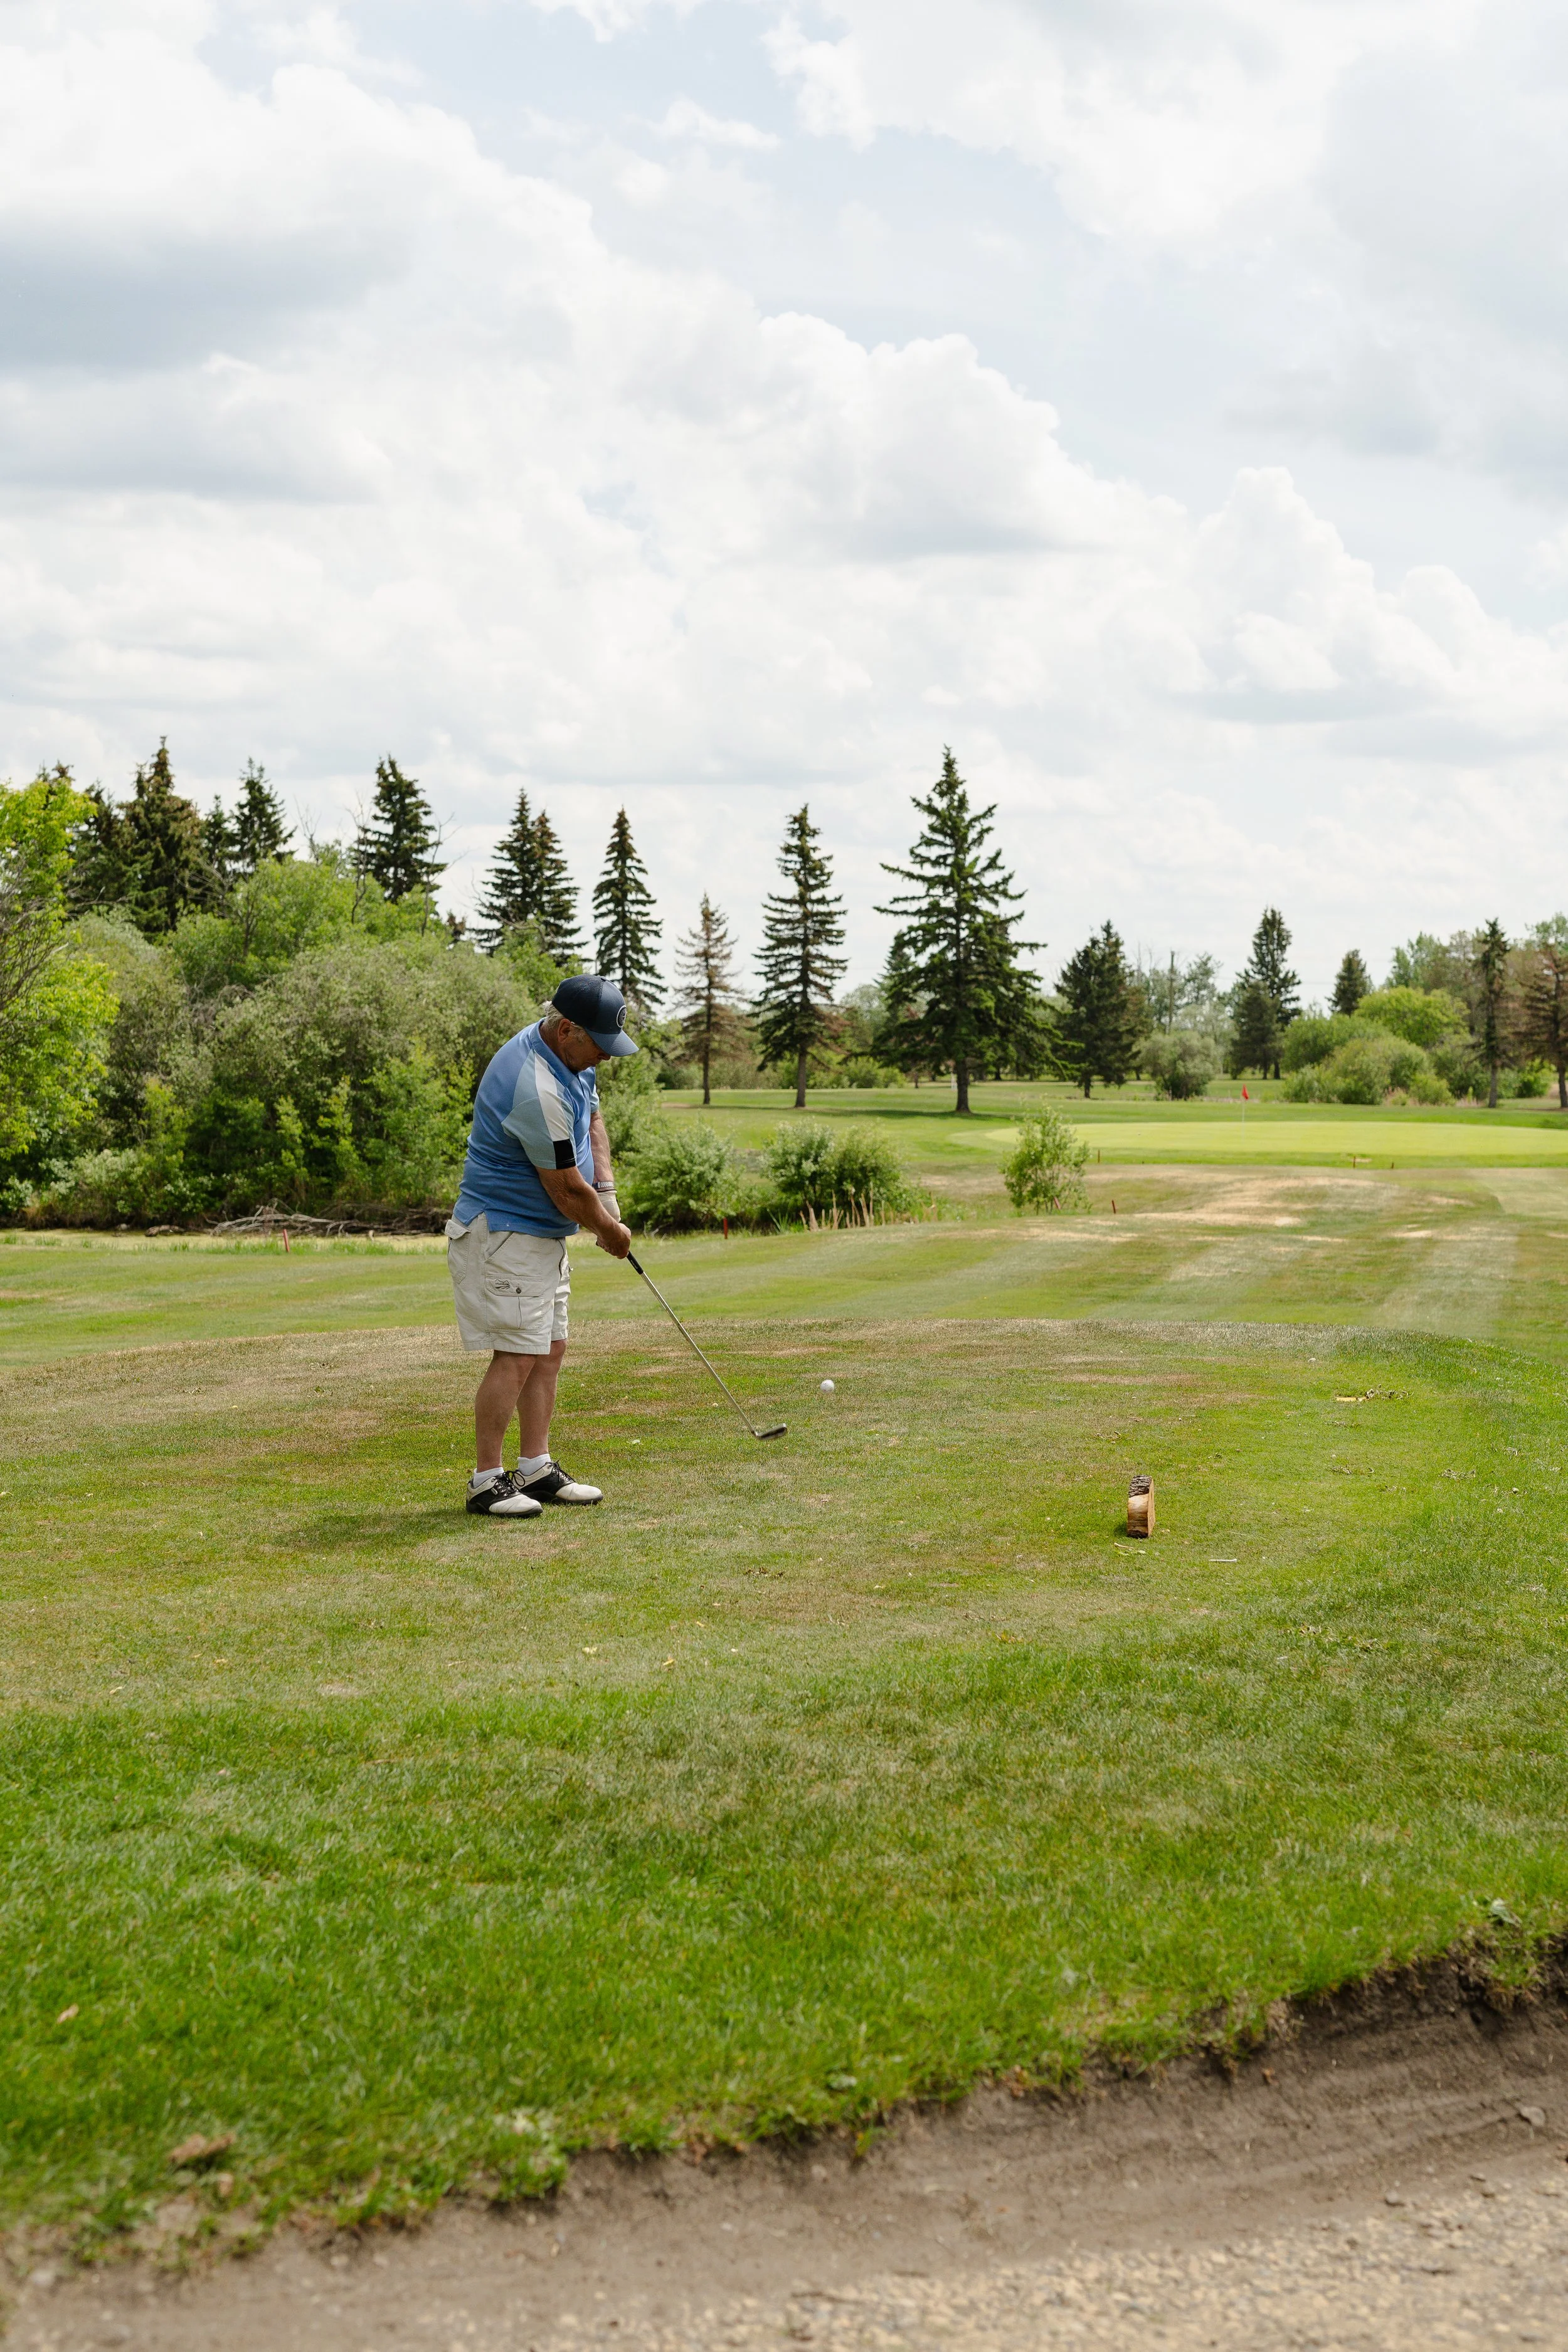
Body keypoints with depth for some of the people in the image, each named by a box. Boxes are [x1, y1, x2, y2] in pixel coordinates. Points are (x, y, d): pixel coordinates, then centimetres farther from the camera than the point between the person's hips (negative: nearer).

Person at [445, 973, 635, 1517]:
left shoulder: (570, 1055, 3)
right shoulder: (537, 1091, -29)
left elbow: (592, 1119, 19)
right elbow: (568, 1191, -21)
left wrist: (606, 1192, 5)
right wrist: (611, 1232, -3)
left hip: (543, 1234, 10)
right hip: (506, 1233, -10)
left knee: (549, 1351, 11)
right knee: (517, 1358, -10)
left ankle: (537, 1470, 16)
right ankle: (486, 1482, -3)